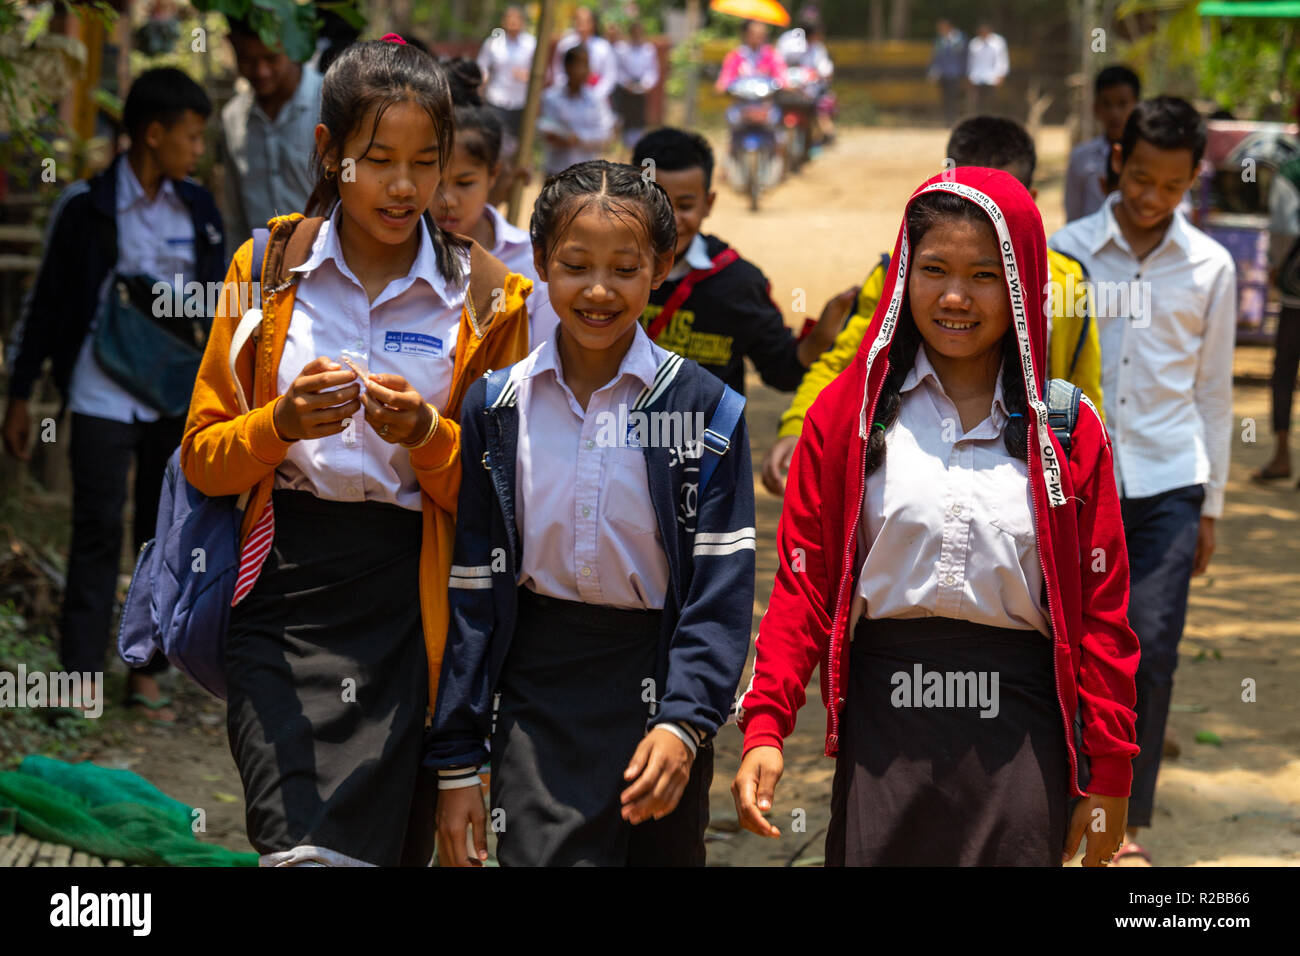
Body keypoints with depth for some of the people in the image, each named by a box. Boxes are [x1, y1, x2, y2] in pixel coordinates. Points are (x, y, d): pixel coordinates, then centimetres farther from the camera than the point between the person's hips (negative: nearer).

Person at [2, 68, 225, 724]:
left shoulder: (197, 210, 7)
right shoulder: (86, 208, -5)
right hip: (103, 393, -4)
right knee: (98, 531, -5)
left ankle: (146, 673, 16)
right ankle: (80, 676, -1)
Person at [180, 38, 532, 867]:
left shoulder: (489, 298, 4)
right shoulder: (267, 270, 7)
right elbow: (202, 459, 8)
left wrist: (427, 436, -14)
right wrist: (282, 424, -13)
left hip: (409, 605, 0)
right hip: (284, 585, 0)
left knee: (382, 848, 0)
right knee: (303, 851, -17)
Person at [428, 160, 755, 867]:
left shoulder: (703, 407, -4)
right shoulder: (496, 408, 2)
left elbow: (722, 589, -7)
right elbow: (472, 591, 5)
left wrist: (684, 722, -20)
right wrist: (456, 762, 3)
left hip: (659, 682, 0)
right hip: (537, 694, 1)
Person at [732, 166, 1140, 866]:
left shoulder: (1068, 429, 4)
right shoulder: (852, 409, 4)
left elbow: (1100, 609, 5)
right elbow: (803, 580, 1)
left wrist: (1108, 775, 3)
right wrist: (764, 726, -10)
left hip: (1017, 730, 0)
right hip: (885, 723, 0)